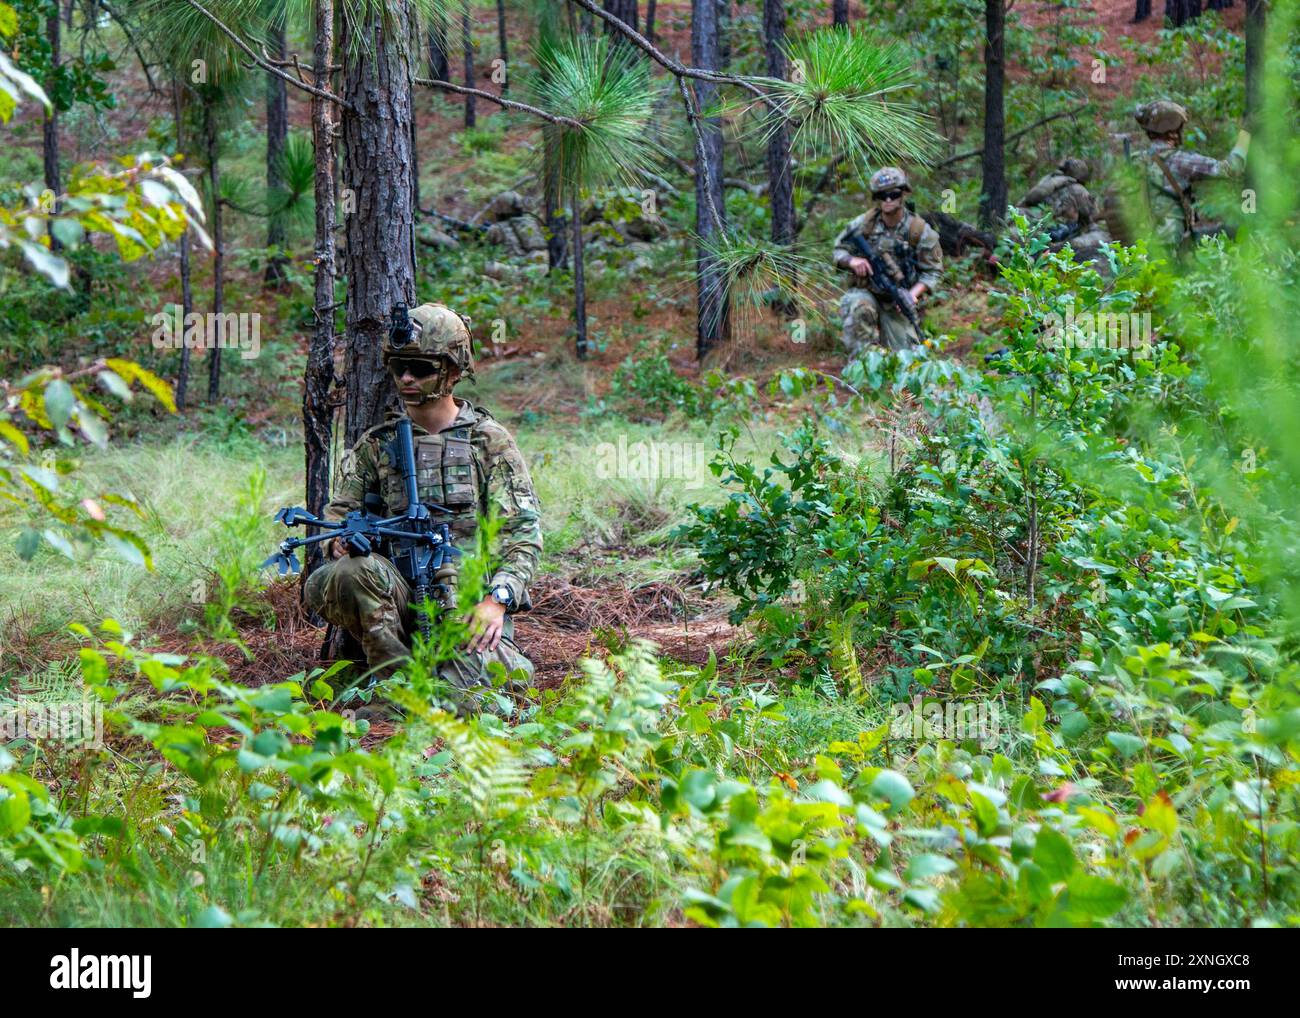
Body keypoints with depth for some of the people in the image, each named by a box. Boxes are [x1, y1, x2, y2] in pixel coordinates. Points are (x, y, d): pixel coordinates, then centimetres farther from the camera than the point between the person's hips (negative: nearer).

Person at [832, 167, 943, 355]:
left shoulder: (920, 231, -8)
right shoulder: (864, 223, -5)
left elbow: (932, 271, -2)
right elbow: (838, 251, 5)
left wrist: (913, 294, -20)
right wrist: (851, 260, -19)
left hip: (897, 304, 0)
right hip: (866, 292, 0)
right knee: (859, 308, -37)